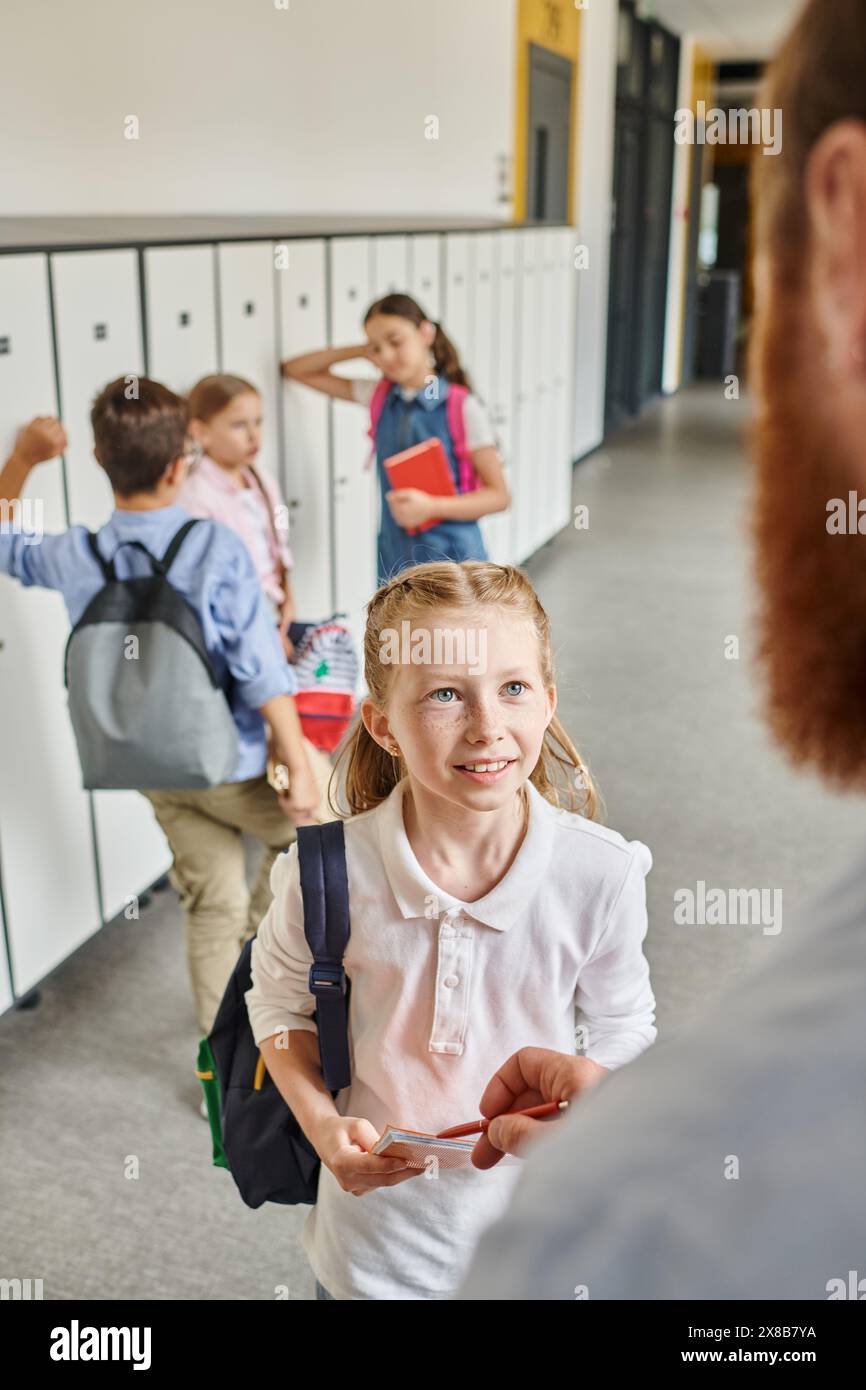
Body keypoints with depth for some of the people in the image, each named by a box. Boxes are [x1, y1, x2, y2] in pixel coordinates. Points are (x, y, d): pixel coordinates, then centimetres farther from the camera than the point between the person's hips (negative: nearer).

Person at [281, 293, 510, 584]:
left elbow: (499, 496, -7)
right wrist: (362, 351, 1)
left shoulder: (462, 407, -9)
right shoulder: (379, 396, 6)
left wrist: (431, 507, -21)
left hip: (451, 557, -4)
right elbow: (296, 370, 13)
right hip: (396, 556, 4)